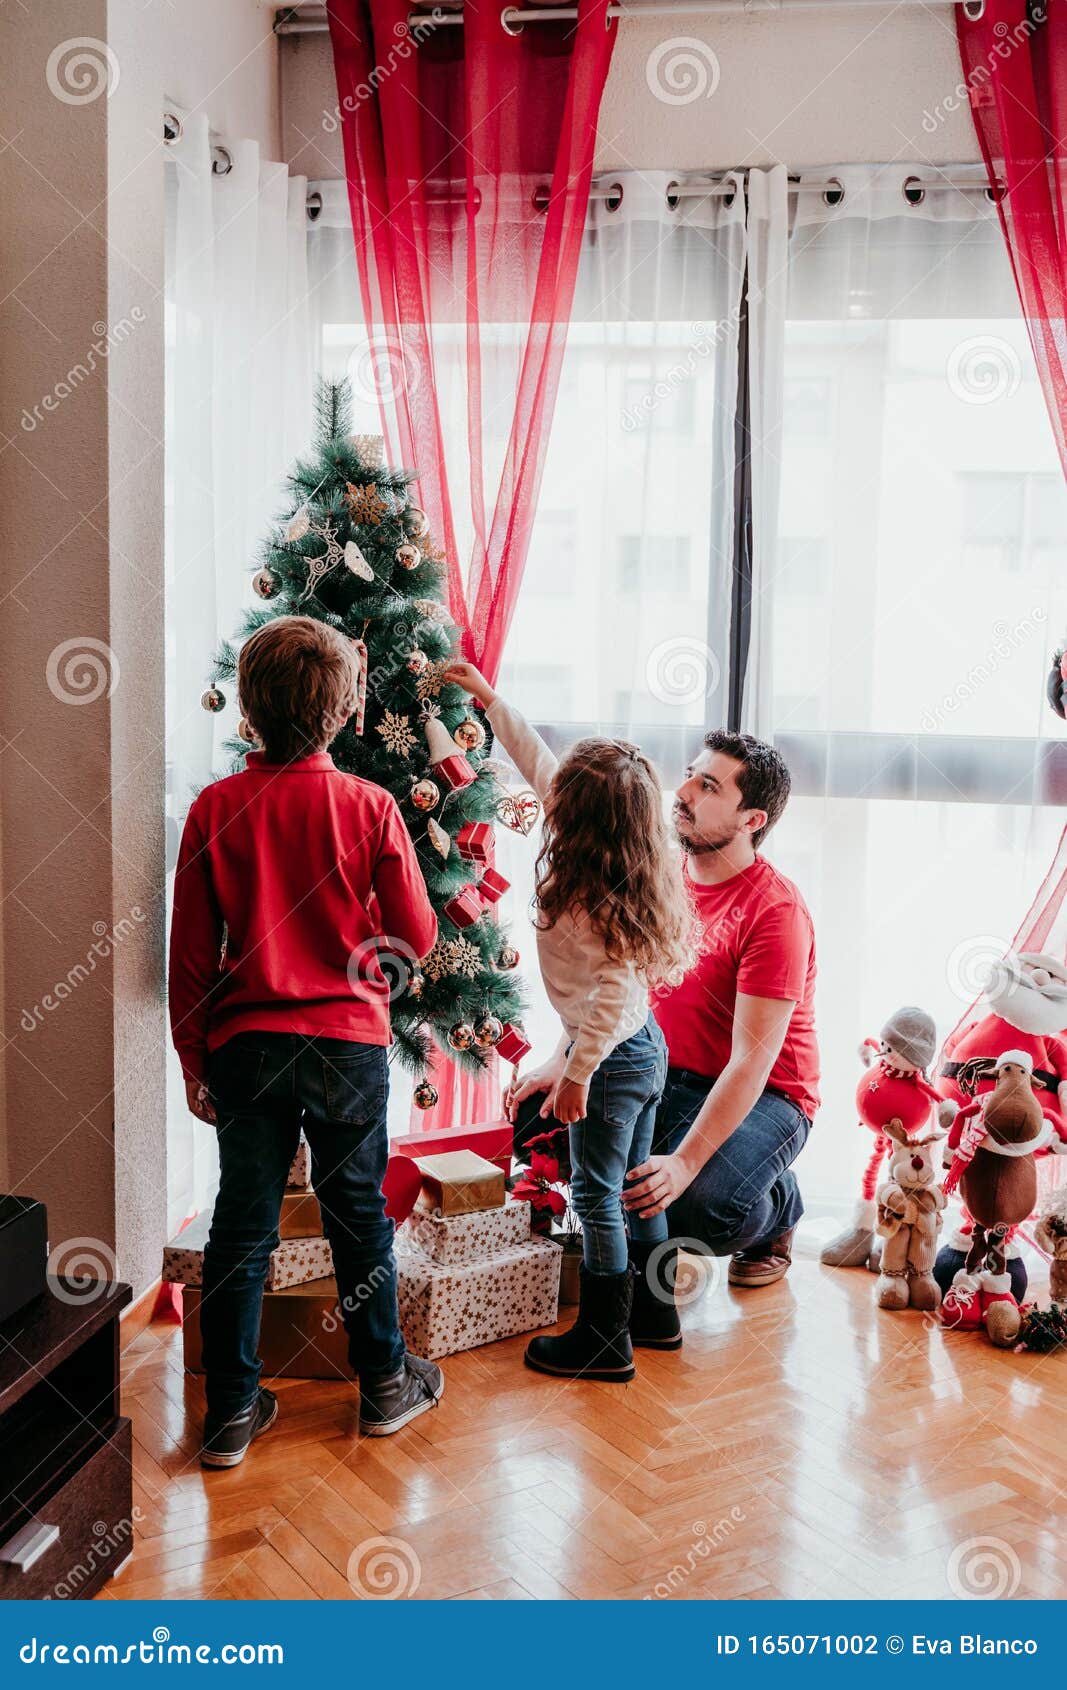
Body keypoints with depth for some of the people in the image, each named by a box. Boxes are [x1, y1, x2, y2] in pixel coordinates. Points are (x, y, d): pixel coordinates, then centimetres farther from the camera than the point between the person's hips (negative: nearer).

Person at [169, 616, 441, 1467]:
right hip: (348, 1041, 0)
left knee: (242, 1225, 10)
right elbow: (417, 935, -3)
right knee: (359, 1214, 15)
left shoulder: (214, 808, -7)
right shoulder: (370, 806, -10)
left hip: (245, 1045, 1)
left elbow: (190, 952, -3)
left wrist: (192, 1060, 7)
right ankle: (386, 1384, 29)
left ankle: (232, 1413, 18)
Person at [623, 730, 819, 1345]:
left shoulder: (776, 910, -22)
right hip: (663, 1075, 6)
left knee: (700, 1206, -33)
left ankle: (776, 1209, 9)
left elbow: (752, 1059, -27)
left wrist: (684, 1162, -35)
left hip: (765, 1095, -6)